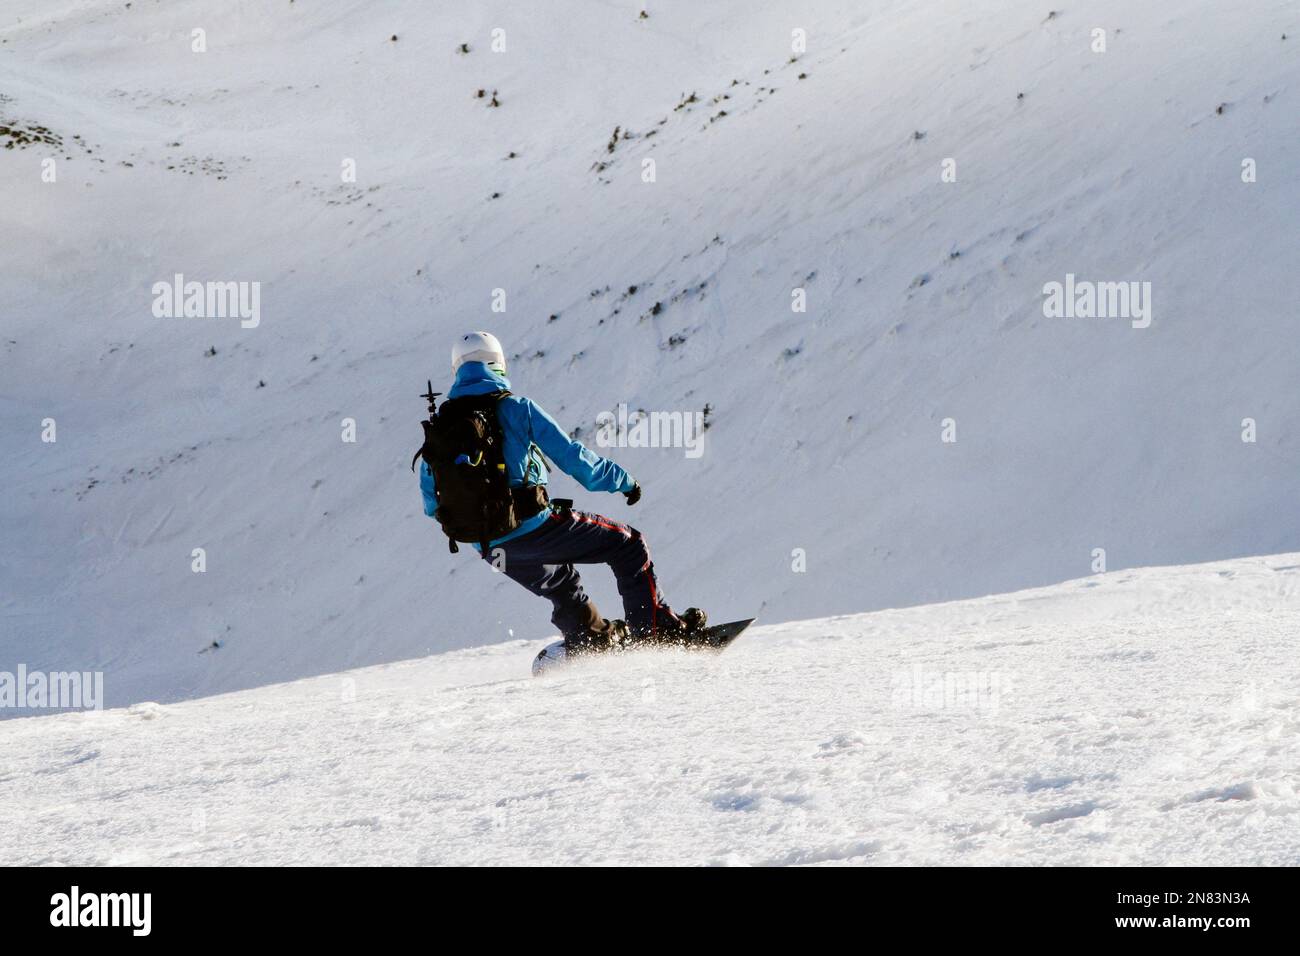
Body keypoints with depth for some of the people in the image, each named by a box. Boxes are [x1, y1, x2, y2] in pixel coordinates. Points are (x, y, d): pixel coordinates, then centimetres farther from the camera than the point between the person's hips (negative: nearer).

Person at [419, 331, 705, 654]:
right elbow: (571, 456, -4)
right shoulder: (516, 408, -3)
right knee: (628, 545, 10)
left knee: (561, 585, 35)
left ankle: (590, 641, 38)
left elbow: (432, 504, 13)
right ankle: (657, 630, 5)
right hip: (534, 528, -5)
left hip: (492, 550, 5)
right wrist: (623, 481, 11)